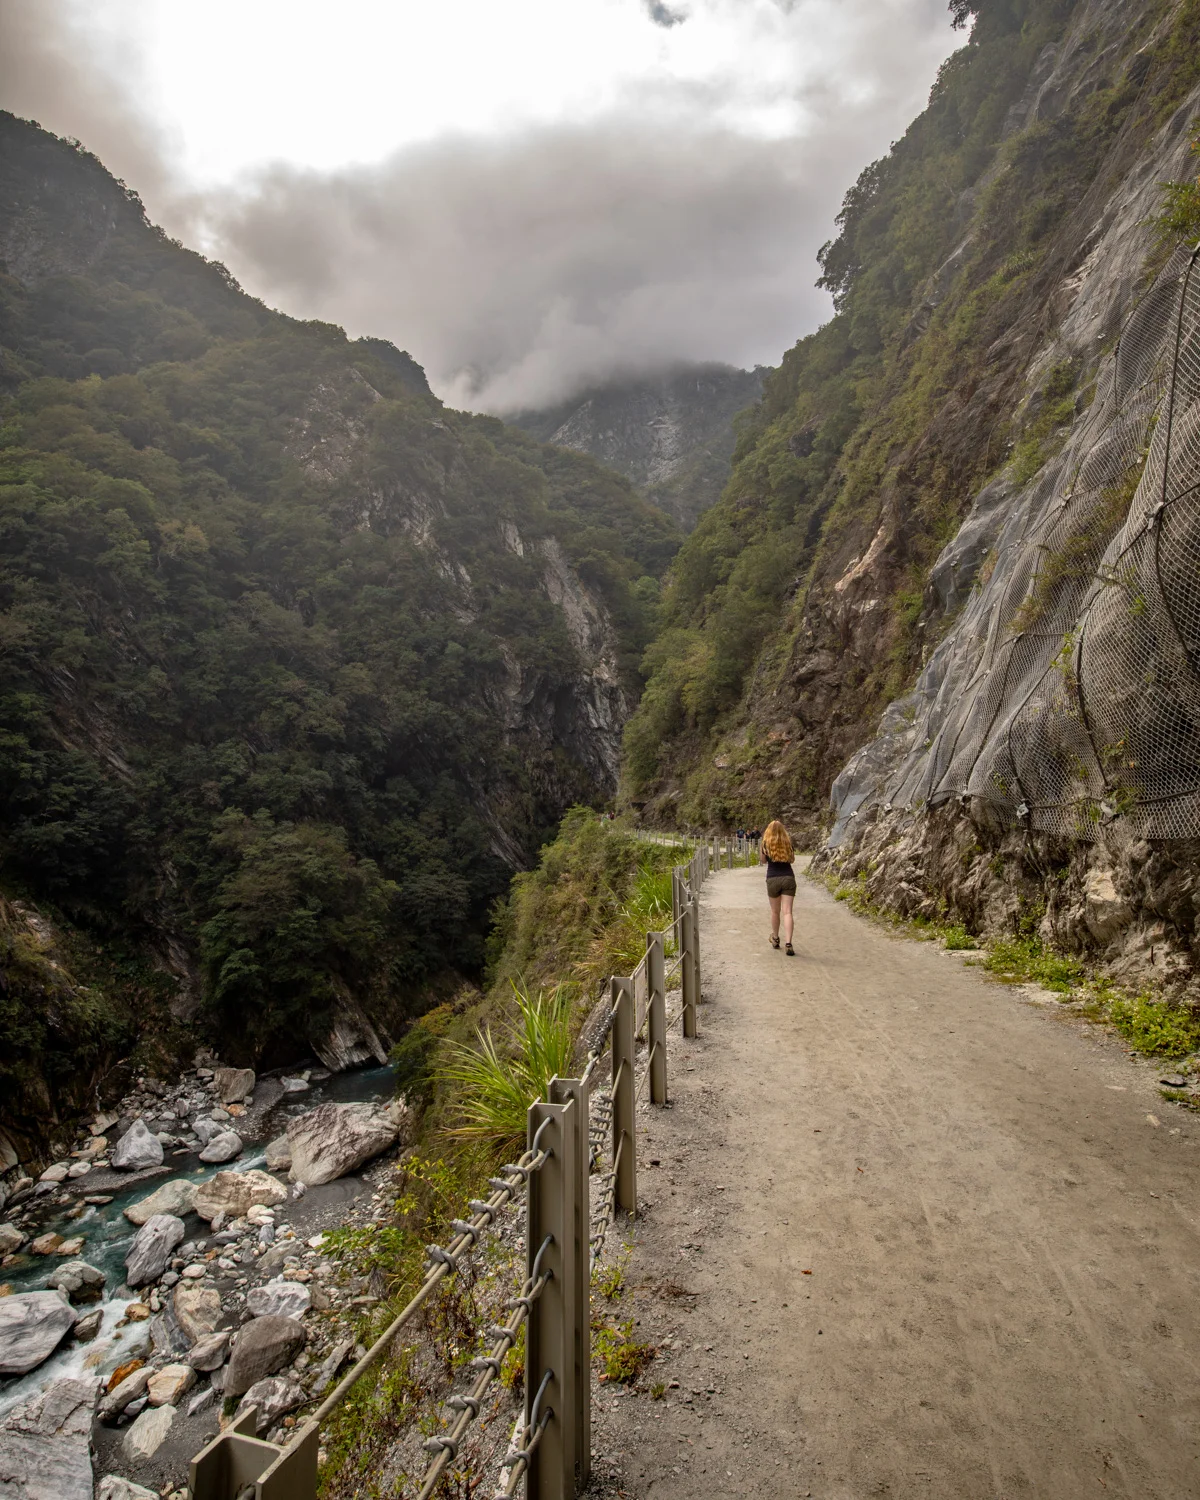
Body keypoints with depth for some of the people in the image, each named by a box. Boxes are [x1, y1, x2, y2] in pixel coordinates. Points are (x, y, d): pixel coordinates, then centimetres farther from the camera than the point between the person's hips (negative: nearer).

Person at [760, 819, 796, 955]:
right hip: (788, 878, 0)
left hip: (773, 879, 0)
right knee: (787, 911, -6)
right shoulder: (788, 842, 3)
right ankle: (788, 943, -19)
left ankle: (775, 939, 34)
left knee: (775, 911, 17)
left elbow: (762, 860, 12)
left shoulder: (766, 844, -1)